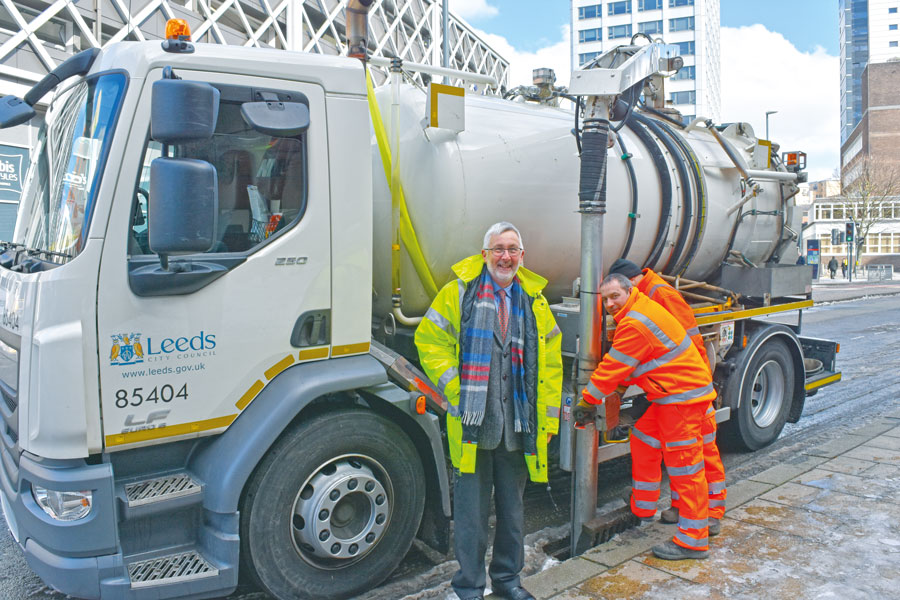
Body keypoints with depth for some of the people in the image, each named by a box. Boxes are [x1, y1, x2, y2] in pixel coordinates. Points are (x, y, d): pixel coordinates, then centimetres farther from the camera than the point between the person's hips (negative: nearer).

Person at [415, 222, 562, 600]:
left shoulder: (534, 301, 9)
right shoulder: (460, 291, -1)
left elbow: (550, 364, 11)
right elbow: (429, 338, -1)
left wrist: (548, 420, 6)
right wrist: (454, 388, -10)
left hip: (518, 426, 4)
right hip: (472, 425, -3)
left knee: (512, 508, 17)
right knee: (471, 510, 5)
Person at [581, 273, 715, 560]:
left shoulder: (634, 325, -22)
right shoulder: (642, 308, 12)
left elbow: (613, 368, -17)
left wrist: (588, 399, -6)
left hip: (681, 394, -11)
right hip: (666, 394, 11)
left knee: (684, 465, -5)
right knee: (643, 440, 18)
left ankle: (693, 540, 3)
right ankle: (642, 509, 32)